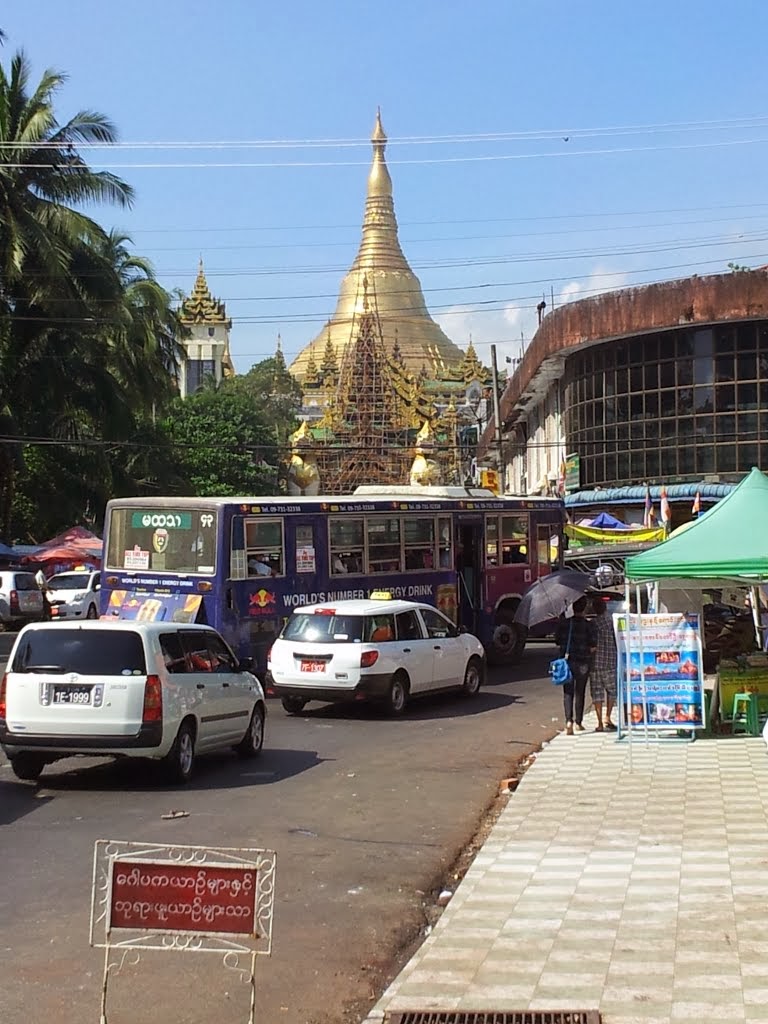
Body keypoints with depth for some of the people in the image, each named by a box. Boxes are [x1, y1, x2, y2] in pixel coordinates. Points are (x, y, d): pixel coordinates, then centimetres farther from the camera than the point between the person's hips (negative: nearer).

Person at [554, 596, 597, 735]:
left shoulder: (563, 622, 0)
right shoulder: (588, 624, -8)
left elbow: (557, 642, 5)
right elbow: (593, 647, -9)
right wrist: (586, 652, 10)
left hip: (566, 661, 1)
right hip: (582, 662, -1)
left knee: (568, 692, 3)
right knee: (579, 692, 11)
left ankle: (569, 720, -15)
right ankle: (578, 723, 18)